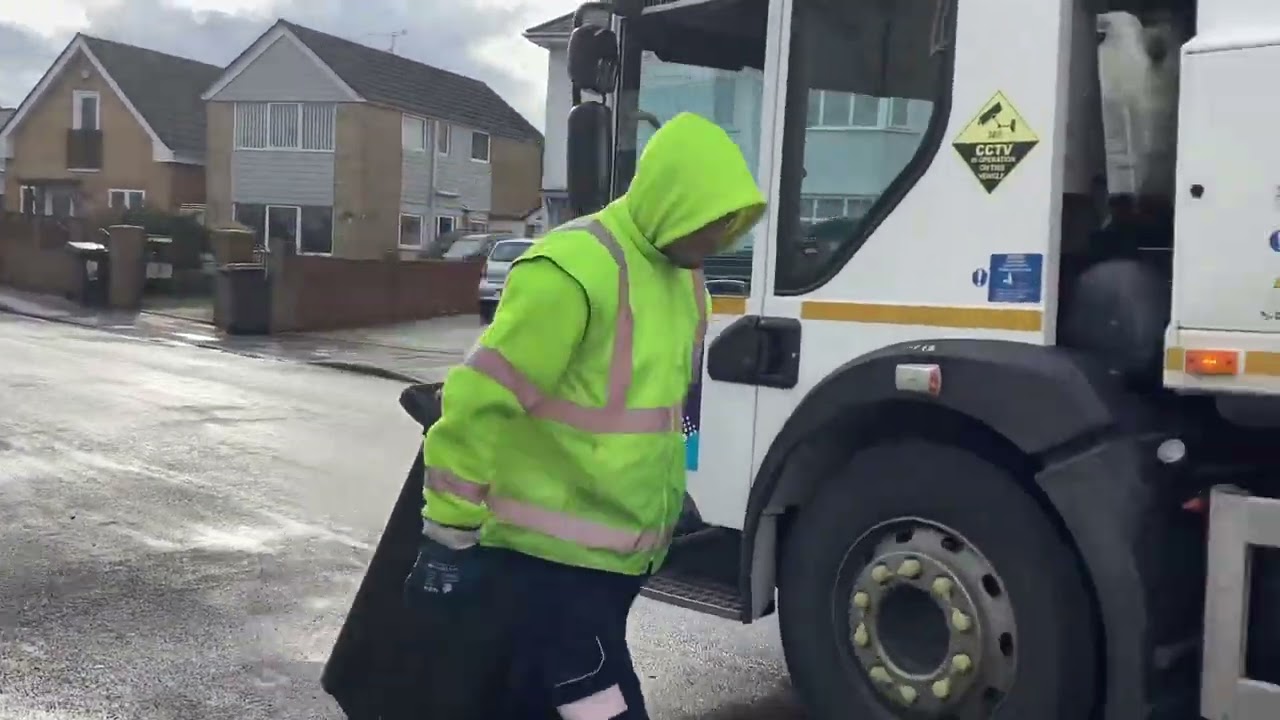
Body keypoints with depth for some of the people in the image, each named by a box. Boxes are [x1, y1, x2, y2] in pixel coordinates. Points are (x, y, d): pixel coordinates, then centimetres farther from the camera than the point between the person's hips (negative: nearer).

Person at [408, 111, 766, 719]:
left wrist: (669, 499, 26)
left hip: (622, 550, 8)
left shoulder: (680, 273, 9)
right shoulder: (573, 269, -21)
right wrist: (450, 532, -16)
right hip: (554, 554, -8)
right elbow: (480, 404, -20)